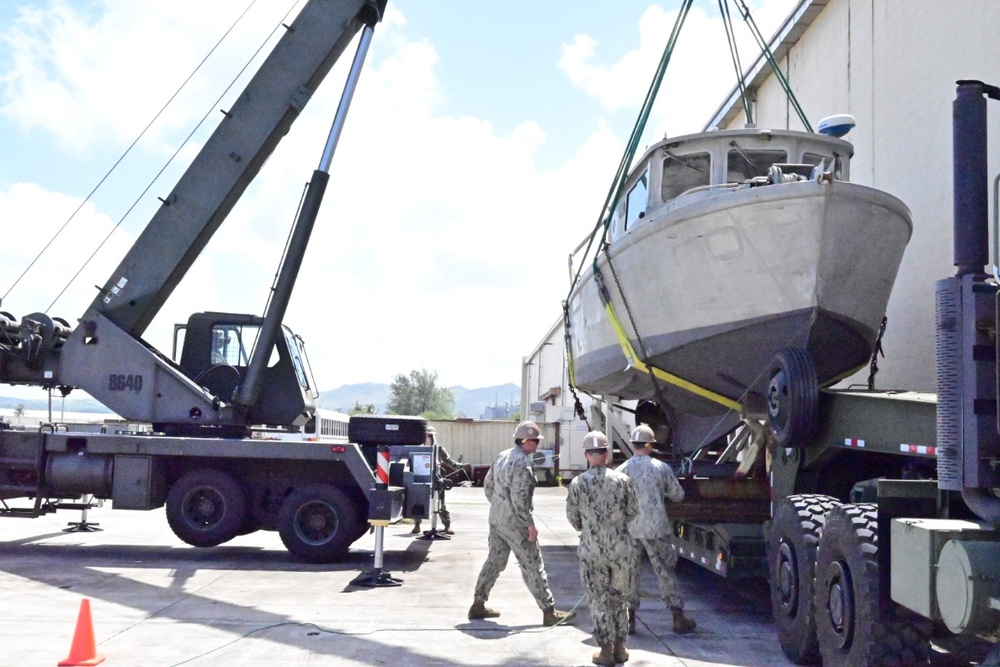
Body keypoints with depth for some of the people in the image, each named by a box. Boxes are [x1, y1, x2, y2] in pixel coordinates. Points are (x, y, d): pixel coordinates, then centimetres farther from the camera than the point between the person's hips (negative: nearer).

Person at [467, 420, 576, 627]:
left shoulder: (502, 456, 9)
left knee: (494, 560, 18)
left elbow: (488, 485, 16)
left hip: (496, 518, 9)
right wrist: (530, 524, -19)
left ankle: (478, 604, 23)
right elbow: (520, 498, -24)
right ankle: (549, 612, 5)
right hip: (513, 522, -9)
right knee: (532, 565, -2)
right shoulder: (522, 463, -19)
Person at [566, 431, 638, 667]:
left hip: (592, 550, -1)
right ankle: (619, 647, 23)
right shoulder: (622, 480, -6)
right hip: (621, 547, 2)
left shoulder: (578, 483, -9)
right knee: (620, 598, 16)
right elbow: (632, 512, 5)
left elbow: (572, 517, 1)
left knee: (599, 600, 9)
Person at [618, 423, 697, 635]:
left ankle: (629, 619, 12)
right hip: (656, 528, -1)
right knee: (665, 572, 8)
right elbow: (678, 495, 6)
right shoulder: (661, 468, -4)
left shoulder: (622, 470, -3)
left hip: (629, 529, 1)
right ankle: (678, 618, 14)